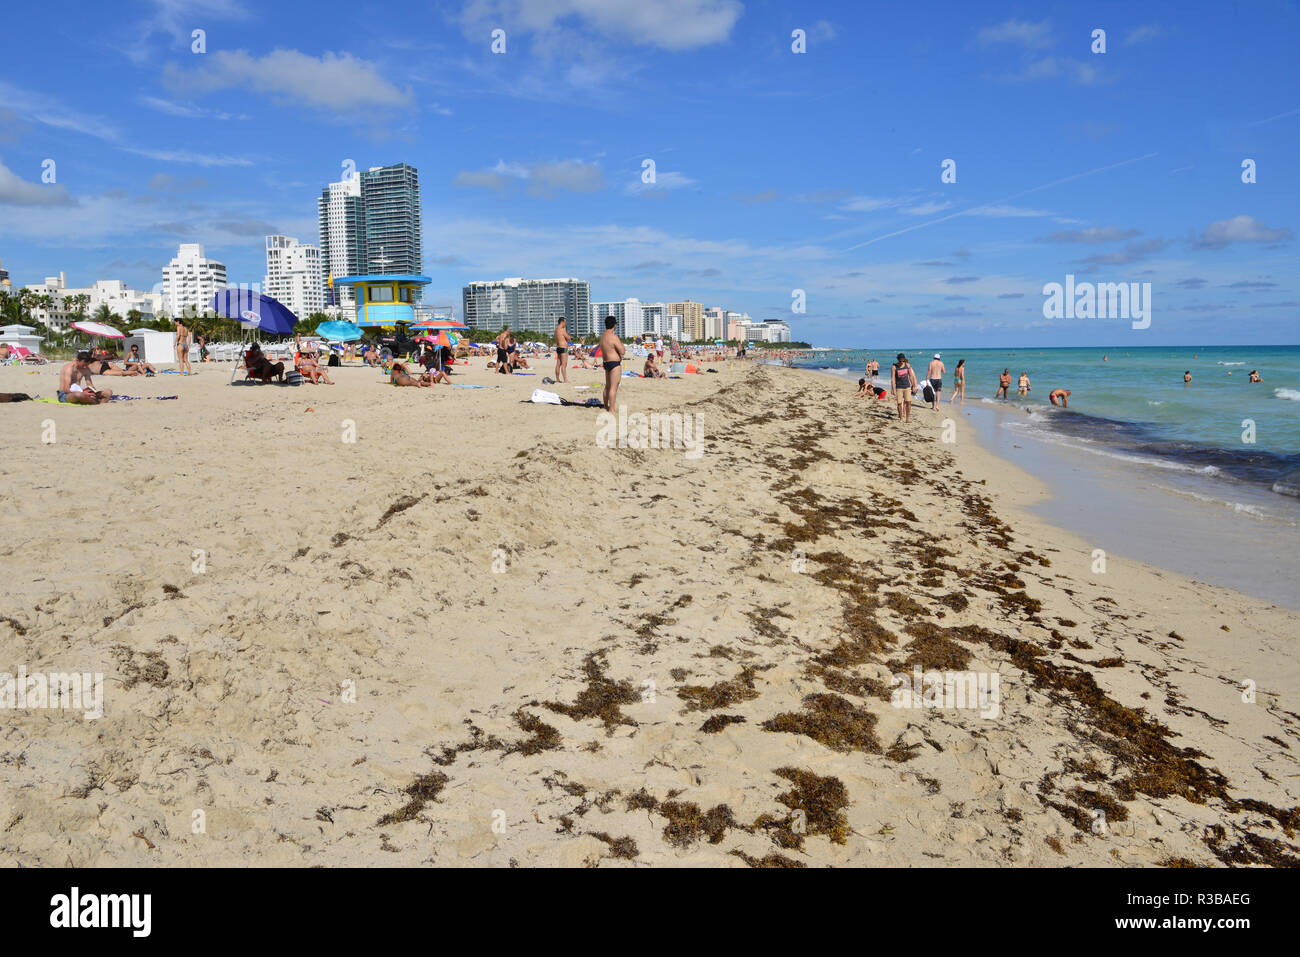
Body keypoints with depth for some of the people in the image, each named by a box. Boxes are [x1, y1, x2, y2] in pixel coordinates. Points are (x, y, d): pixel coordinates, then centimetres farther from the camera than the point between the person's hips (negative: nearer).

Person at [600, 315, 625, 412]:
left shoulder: (602, 336, 7)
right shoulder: (614, 337, -20)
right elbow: (622, 351, -15)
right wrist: (621, 343, 1)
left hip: (606, 363, 9)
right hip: (614, 364, -9)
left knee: (607, 386, 20)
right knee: (613, 387, -6)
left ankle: (606, 406, 31)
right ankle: (611, 409, -7)